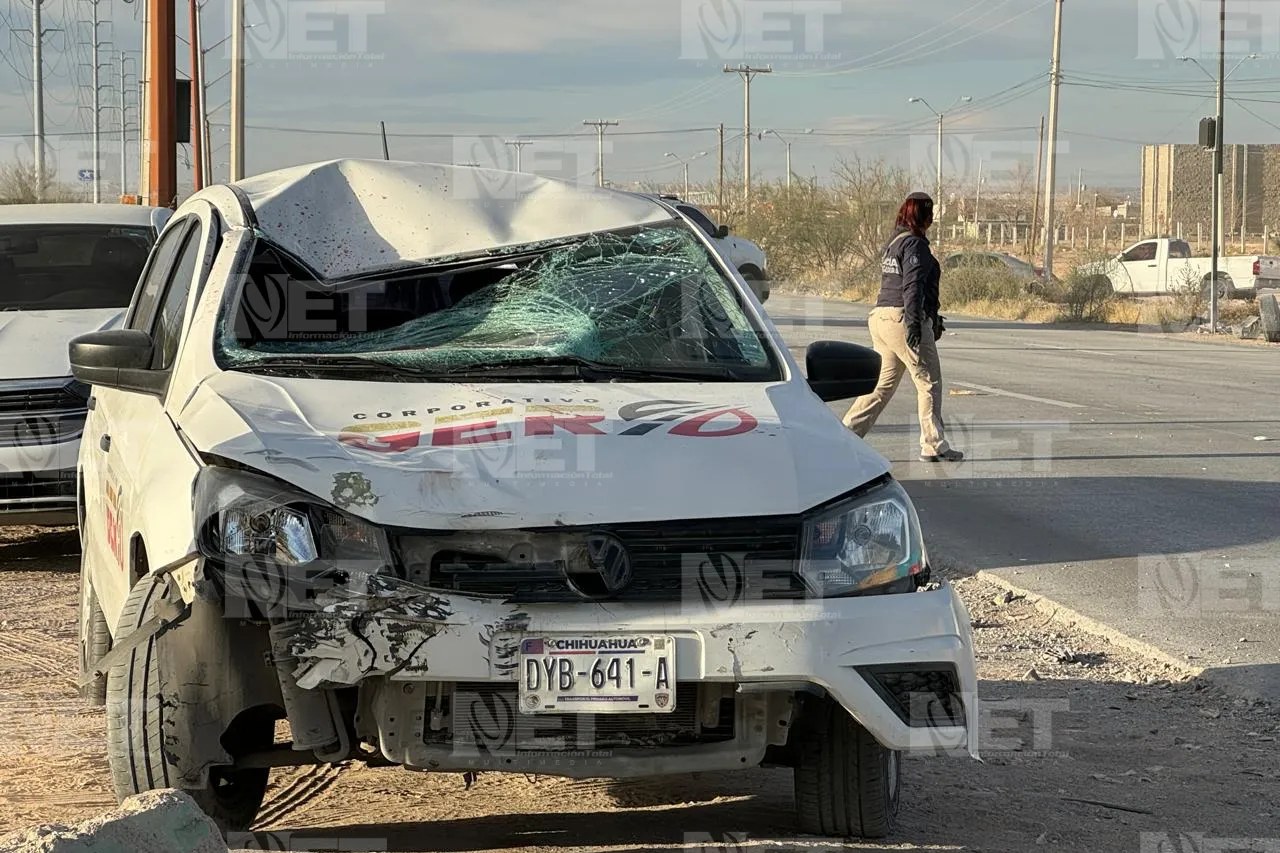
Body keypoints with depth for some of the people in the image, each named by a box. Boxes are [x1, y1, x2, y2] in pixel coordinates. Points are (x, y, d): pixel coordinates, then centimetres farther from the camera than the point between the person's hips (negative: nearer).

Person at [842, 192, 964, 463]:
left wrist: (932, 319, 34)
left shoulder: (895, 242, 19)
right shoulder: (914, 244, -11)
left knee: (883, 384, 13)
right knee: (929, 383, -1)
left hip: (881, 317, 9)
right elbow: (912, 286, -20)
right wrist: (914, 323, -26)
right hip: (902, 318, -9)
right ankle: (933, 446, 0)